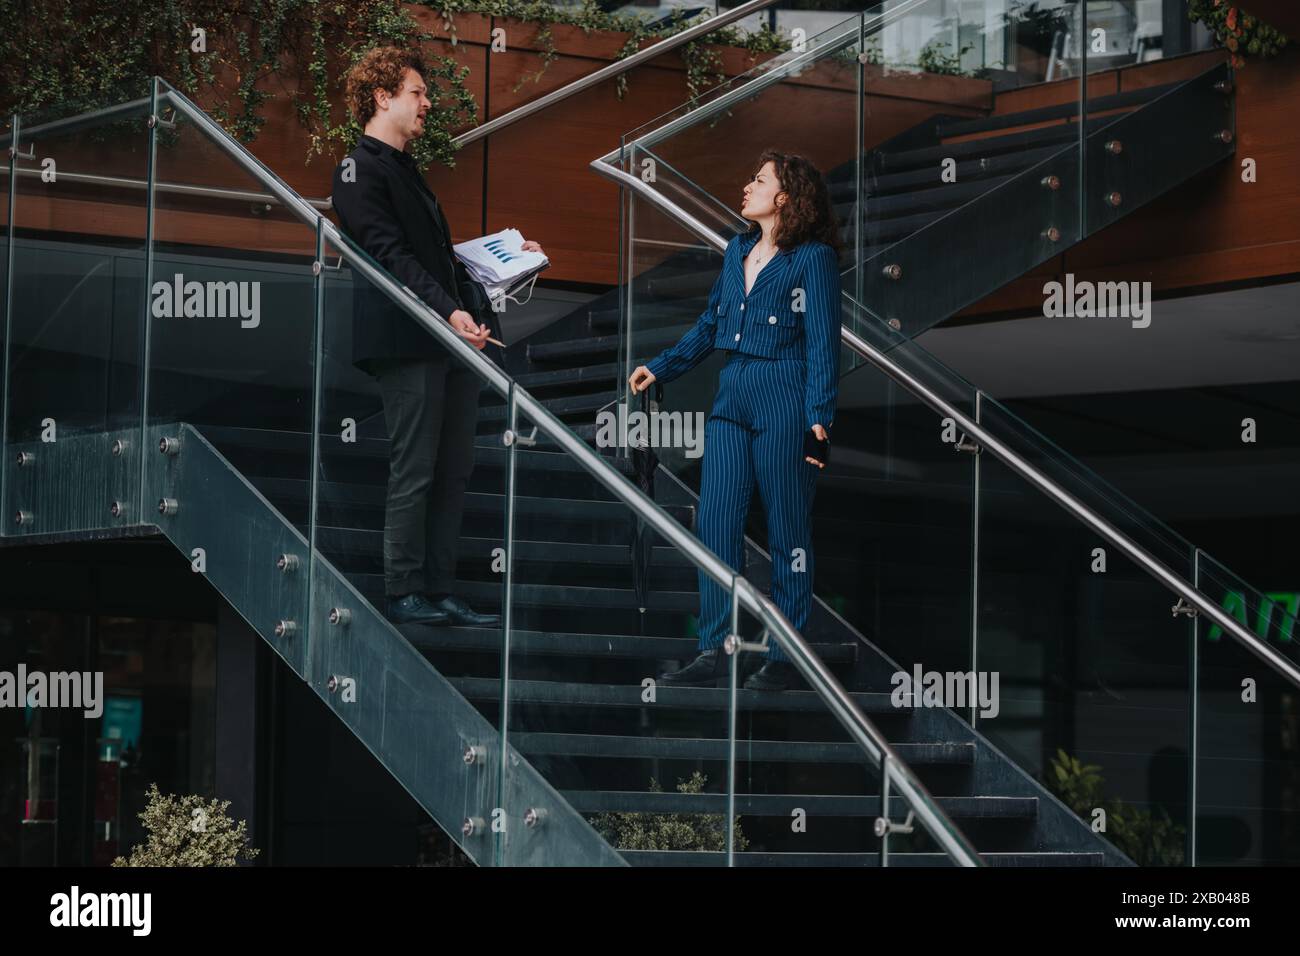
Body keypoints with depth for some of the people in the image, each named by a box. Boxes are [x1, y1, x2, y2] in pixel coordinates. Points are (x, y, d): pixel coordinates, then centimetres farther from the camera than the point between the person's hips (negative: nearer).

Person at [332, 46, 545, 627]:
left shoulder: (404, 170, 24)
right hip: (405, 341, -9)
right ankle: (405, 594, 0)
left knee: (453, 471, 6)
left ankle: (439, 592, 10)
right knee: (414, 471, -6)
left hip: (448, 340, 9)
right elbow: (392, 255, -17)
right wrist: (448, 311, -26)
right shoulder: (360, 172, -6)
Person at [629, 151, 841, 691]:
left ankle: (783, 657, 7)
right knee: (715, 521, 2)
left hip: (784, 401, -7)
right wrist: (661, 368, 19)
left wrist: (819, 419, -15)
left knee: (787, 529, 0)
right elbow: (710, 325, 24)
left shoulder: (813, 259, -6)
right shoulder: (737, 251, 14)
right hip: (732, 397, 7)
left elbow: (823, 343, -9)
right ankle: (715, 652, 7)